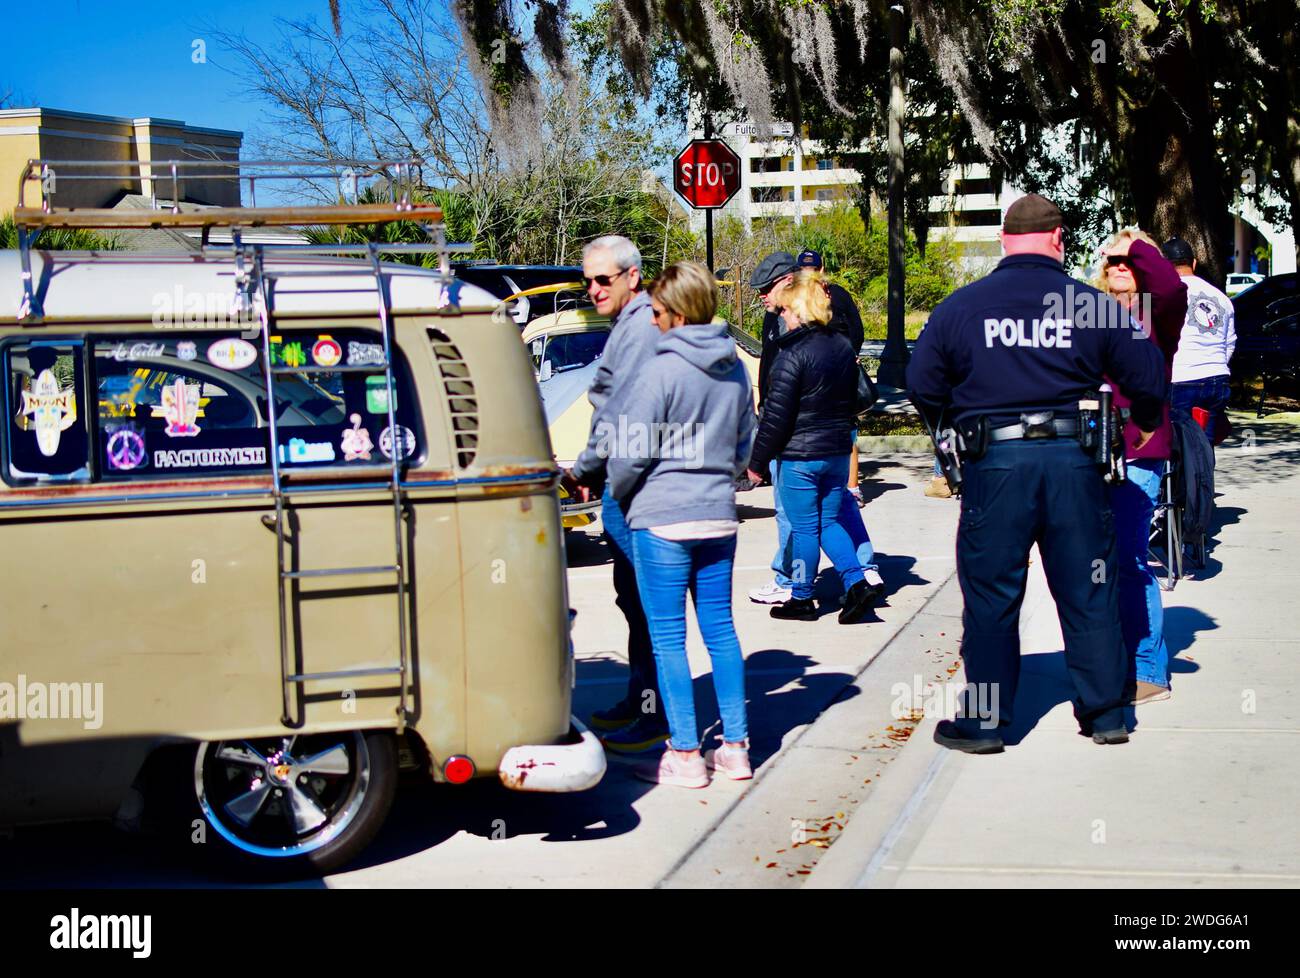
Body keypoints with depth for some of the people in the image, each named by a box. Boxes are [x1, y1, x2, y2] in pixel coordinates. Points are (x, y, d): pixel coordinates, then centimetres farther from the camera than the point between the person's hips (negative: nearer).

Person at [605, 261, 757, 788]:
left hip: (661, 517, -6)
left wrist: (619, 493, 6)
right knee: (720, 628, 12)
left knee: (667, 636, 0)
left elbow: (633, 450, -11)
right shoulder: (735, 369, 7)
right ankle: (735, 745, 15)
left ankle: (684, 754, 3)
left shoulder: (661, 369, -14)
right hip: (719, 515, 7)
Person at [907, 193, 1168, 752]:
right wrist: (1146, 422, 25)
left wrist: (951, 431, 24)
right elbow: (1149, 378, 4)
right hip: (1074, 459, 1)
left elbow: (922, 385, 4)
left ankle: (982, 722, 12)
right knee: (1088, 592, 12)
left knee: (990, 596, 8)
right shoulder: (1092, 305, 1)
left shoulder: (960, 306, 0)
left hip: (994, 464, -1)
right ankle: (1105, 714, 20)